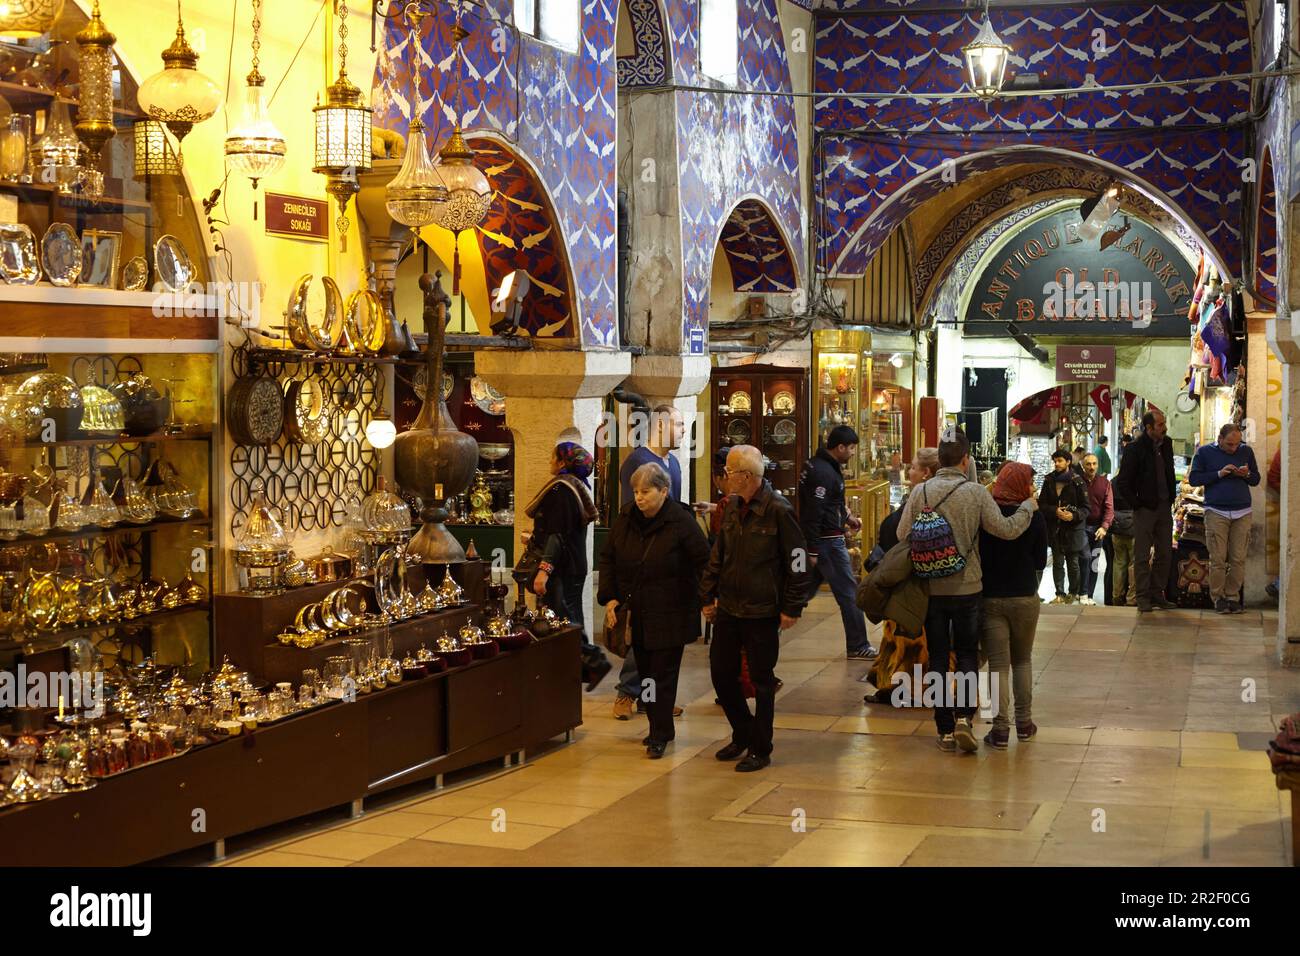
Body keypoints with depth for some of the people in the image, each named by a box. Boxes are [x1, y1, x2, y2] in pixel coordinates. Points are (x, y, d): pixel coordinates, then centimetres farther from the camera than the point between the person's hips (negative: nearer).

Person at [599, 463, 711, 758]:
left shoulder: (681, 523, -14)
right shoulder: (626, 518, 3)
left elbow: (705, 562, -10)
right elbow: (607, 557, 11)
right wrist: (609, 598, 3)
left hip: (670, 615, -6)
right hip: (636, 615, 6)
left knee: (663, 675, -3)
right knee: (646, 672, 12)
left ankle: (659, 736, 5)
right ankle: (660, 728, 26)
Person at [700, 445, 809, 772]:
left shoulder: (778, 511, -14)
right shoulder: (732, 508, 7)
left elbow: (798, 562, -12)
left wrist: (792, 608, -12)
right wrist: (708, 596, 11)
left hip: (762, 613, -7)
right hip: (728, 608, 7)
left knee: (762, 681, 4)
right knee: (721, 673, 11)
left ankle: (760, 749, 17)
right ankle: (743, 733, 32)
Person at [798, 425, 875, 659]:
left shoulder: (816, 465, 12)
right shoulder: (824, 473, -20)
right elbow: (814, 513, -23)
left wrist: (846, 516, 23)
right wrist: (813, 550, -23)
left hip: (816, 541, 10)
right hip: (828, 541, -10)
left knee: (804, 590, 16)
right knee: (848, 593, -1)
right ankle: (858, 647, 6)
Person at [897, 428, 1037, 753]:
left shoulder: (921, 491, -6)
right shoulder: (976, 492, -9)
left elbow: (902, 535, -5)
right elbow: (1006, 529, -10)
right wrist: (1027, 507, 7)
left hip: (931, 588, 1)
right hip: (967, 588, -1)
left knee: (938, 659, 10)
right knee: (967, 655, 12)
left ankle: (945, 730, 10)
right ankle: (963, 716, -6)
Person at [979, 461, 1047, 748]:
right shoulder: (1034, 516, -8)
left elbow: (977, 556, -2)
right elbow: (1040, 561, -1)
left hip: (990, 597, 0)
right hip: (1024, 597, 1)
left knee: (998, 664, 2)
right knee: (1023, 660, 18)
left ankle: (1000, 729, -2)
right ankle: (1024, 722, 20)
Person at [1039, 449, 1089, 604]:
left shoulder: (1077, 482, -4)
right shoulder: (1049, 481, 6)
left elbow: (1085, 507, -2)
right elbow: (1042, 504, 6)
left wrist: (1074, 515, -21)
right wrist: (1055, 511, -12)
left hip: (1073, 529, -2)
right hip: (1054, 528, 2)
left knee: (1073, 563, 8)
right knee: (1057, 563, 3)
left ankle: (1073, 592, 23)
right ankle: (1060, 594, 8)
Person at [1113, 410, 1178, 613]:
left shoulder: (1166, 444, 7)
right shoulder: (1135, 449, -12)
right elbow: (1122, 483, -10)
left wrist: (1171, 498, 13)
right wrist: (1137, 503, -10)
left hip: (1164, 507, 6)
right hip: (1145, 509, -6)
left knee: (1164, 554, 8)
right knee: (1142, 555, -2)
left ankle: (1157, 594, 17)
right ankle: (1143, 598, 3)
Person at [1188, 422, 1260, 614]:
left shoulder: (1246, 451, 12)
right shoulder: (1204, 452, 4)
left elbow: (1256, 480, 18)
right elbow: (1193, 478, -1)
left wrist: (1247, 474, -5)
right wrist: (1219, 474, -12)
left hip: (1242, 512, 2)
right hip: (1216, 511, -2)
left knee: (1239, 558, -1)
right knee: (1218, 559, -4)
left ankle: (1233, 596, 8)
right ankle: (1218, 598, 4)